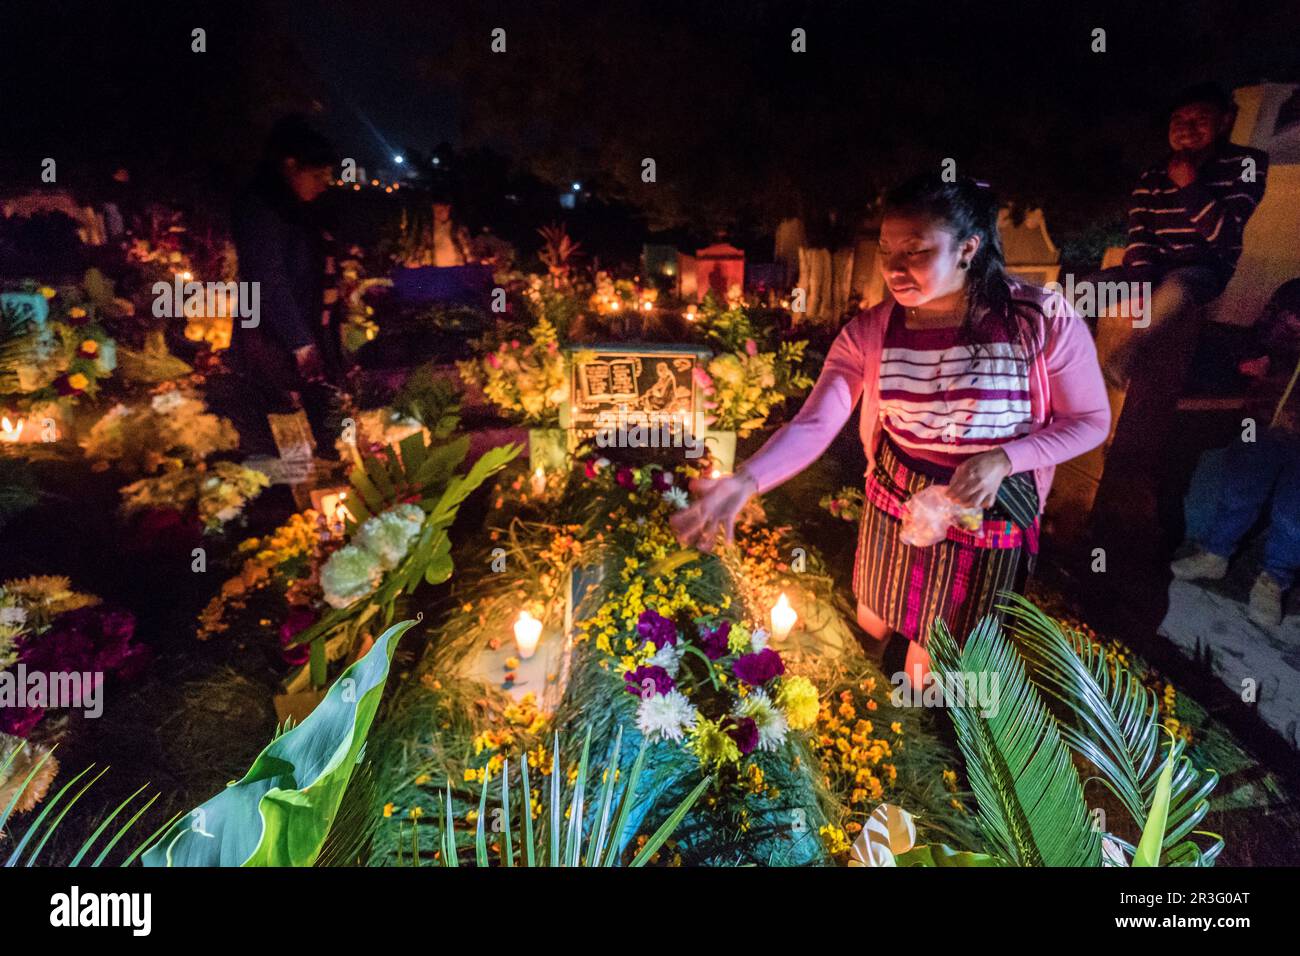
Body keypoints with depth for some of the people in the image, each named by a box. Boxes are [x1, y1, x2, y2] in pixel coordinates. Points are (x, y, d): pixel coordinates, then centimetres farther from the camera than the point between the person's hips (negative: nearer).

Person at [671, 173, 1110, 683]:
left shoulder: (1043, 320, -19)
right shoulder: (869, 332, -13)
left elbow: (1090, 421, -8)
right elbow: (813, 424, -21)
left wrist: (1003, 459, -26)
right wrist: (745, 480, -40)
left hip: (988, 518, -2)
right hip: (893, 507, 3)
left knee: (928, 679, 13)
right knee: (874, 626, 25)